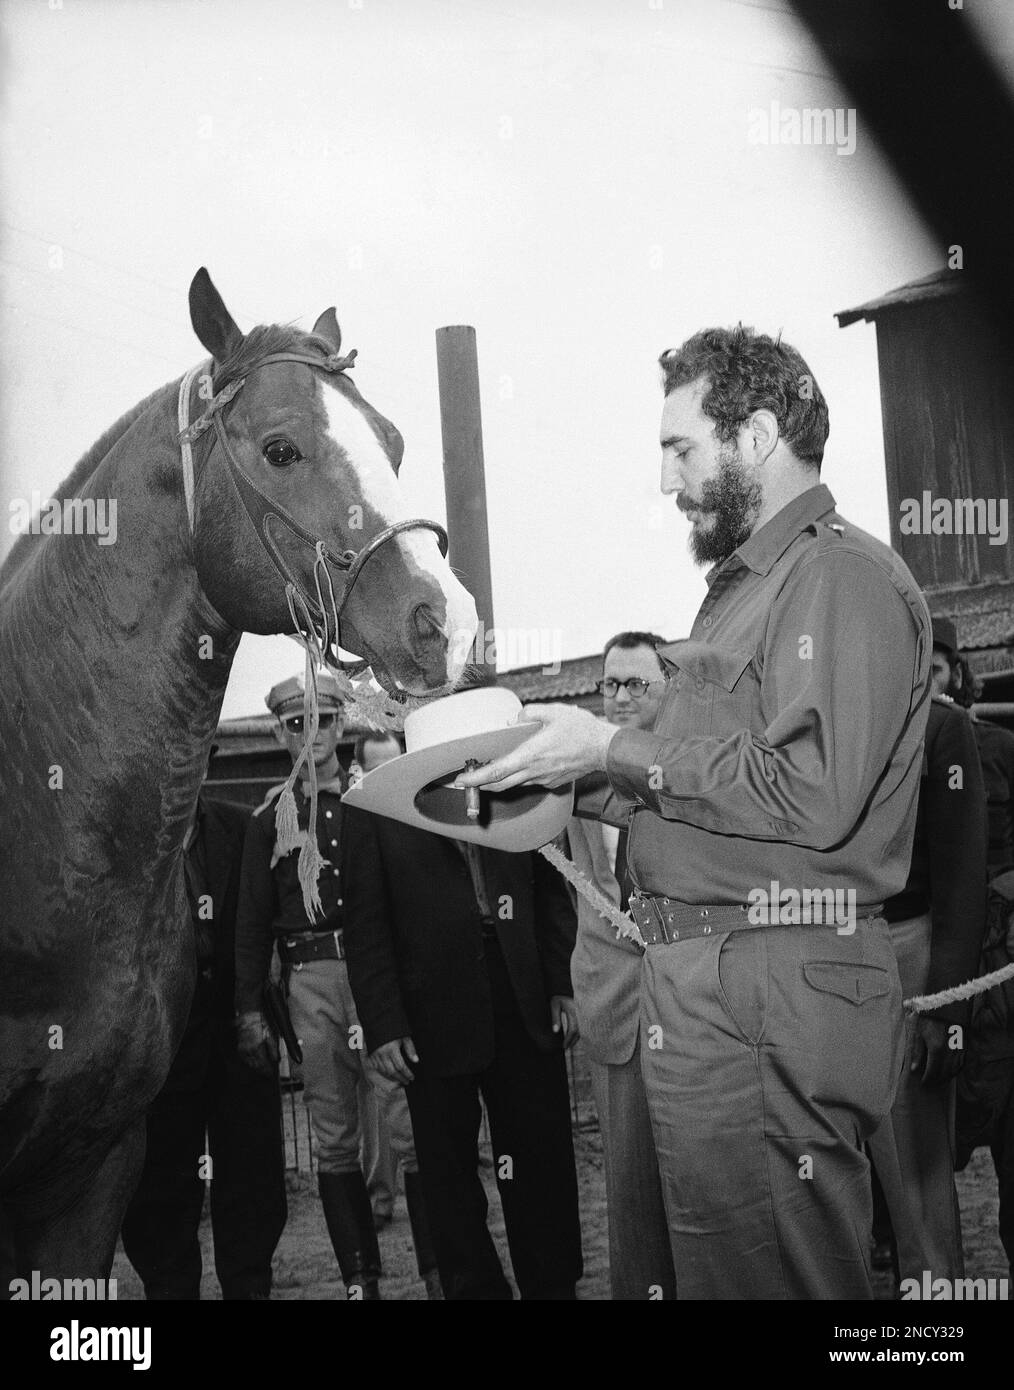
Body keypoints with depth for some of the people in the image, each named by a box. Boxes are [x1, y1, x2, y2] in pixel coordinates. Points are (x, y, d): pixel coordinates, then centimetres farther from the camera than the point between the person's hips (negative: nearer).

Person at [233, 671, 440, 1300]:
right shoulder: (270, 817, 10)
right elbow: (253, 917, 11)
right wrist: (250, 1009, 5)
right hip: (311, 976, 2)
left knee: (415, 1127, -7)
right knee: (333, 1139, 5)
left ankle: (439, 1271, 0)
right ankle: (360, 1277, 13)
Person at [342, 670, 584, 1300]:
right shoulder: (376, 806, 1)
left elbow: (551, 894, 11)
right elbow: (366, 924, -2)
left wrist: (562, 986, 3)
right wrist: (383, 1024, -8)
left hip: (526, 1006, 2)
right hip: (436, 1013, -2)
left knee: (543, 1158, 6)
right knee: (448, 1170, 6)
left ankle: (554, 1284, 18)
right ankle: (474, 1285, 18)